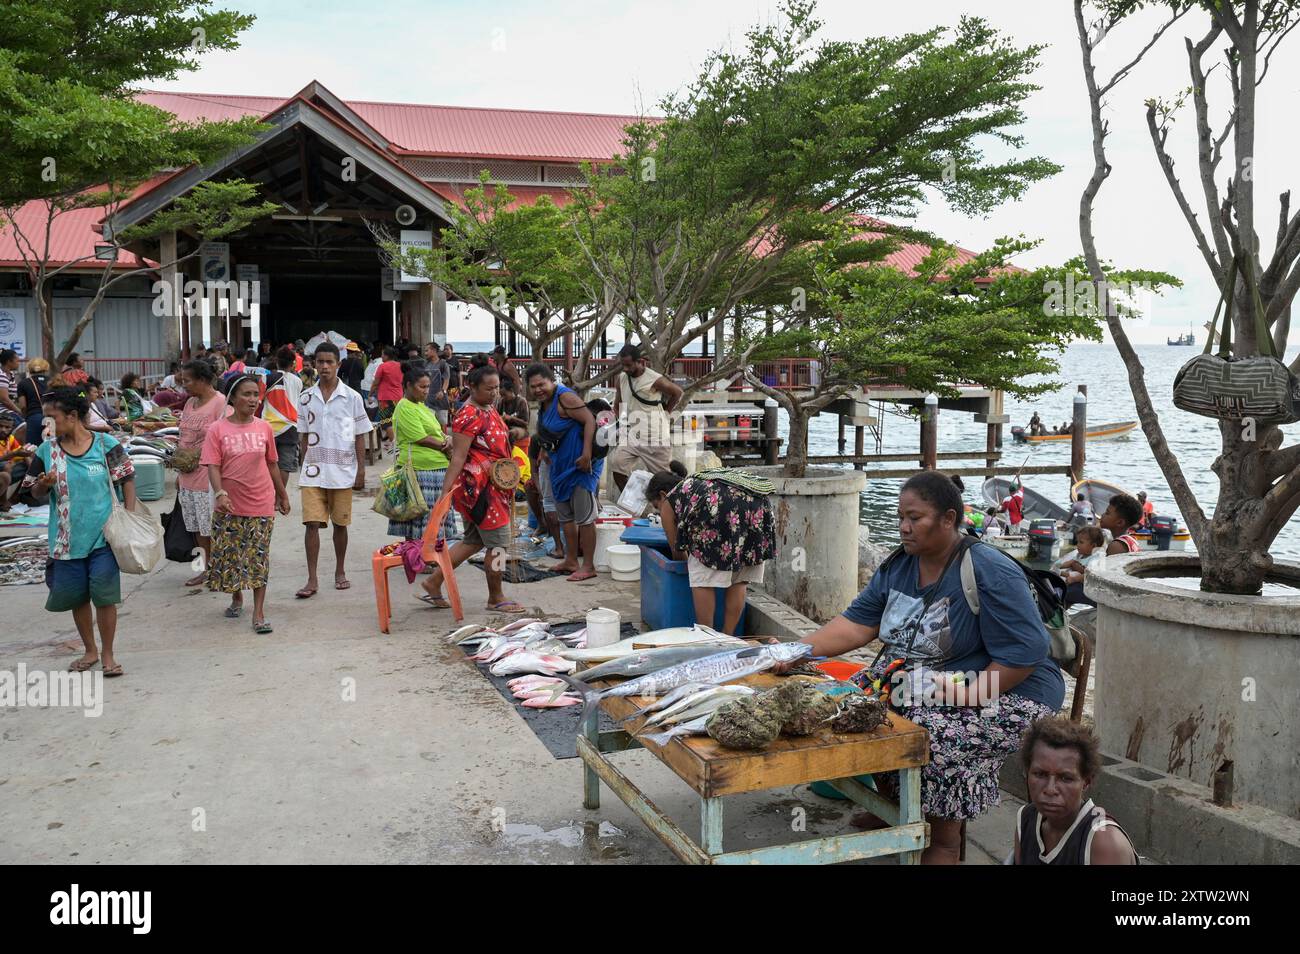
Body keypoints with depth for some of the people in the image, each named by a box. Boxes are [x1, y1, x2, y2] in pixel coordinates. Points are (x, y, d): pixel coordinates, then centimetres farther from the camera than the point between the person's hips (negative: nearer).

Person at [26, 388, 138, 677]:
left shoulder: (106, 445, -7)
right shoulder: (47, 450, 1)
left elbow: (127, 481, 0)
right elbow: (36, 494, 9)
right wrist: (43, 484, -14)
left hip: (104, 536, -3)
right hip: (68, 539, 3)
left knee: (104, 596, -1)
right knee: (77, 596, 12)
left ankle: (108, 654, 14)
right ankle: (90, 651, 29)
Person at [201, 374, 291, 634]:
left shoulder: (264, 428, 3)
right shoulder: (218, 429, -4)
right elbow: (213, 466, -9)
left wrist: (283, 495, 17)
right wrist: (220, 493, -25)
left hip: (261, 504, 1)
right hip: (229, 506, 0)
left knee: (259, 558, -1)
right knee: (229, 554, 10)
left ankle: (259, 613, 3)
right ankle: (236, 598, 35)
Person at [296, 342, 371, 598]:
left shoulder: (352, 397, -1)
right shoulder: (306, 398, 5)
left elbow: (360, 436, 2)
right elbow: (304, 436, 11)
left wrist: (361, 470, -1)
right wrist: (304, 465, 7)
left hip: (342, 471, -1)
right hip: (313, 471, 1)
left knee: (340, 524, 8)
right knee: (311, 523, -5)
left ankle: (340, 572, 25)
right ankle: (312, 579, 0)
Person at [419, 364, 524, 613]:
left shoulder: (489, 409, 12)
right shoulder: (468, 416, -18)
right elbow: (458, 458, -22)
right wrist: (444, 494, -25)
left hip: (494, 486, 10)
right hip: (479, 487, -10)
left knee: (474, 540, 17)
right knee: (498, 542, 0)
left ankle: (433, 582, 23)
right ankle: (496, 598, 15)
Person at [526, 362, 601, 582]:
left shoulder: (564, 397, -18)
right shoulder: (543, 403, 11)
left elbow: (589, 420, -25)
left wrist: (586, 454, -30)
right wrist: (546, 453, 18)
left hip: (580, 464, -10)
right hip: (560, 465, 10)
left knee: (584, 516, -6)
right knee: (565, 515, 16)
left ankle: (588, 566, 0)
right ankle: (571, 561, 27)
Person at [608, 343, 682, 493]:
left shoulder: (655, 380, -10)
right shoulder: (622, 378, 5)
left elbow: (677, 393, 7)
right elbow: (617, 404, 18)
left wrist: (665, 412, 6)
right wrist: (619, 421, 5)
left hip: (655, 435, -4)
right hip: (631, 435, 4)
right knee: (616, 464, -14)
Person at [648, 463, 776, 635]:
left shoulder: (669, 501, 23)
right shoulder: (697, 481, 41)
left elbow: (678, 551, 28)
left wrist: (688, 565, 45)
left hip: (719, 509, -7)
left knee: (703, 579, 5)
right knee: (739, 582, 15)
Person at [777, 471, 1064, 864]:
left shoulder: (989, 573, -18)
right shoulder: (898, 565, 4)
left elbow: (1024, 655, -21)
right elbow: (857, 624, 0)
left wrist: (965, 695, -29)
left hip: (999, 691, -7)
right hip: (910, 681, 8)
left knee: (939, 735, -32)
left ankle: (944, 840, -8)